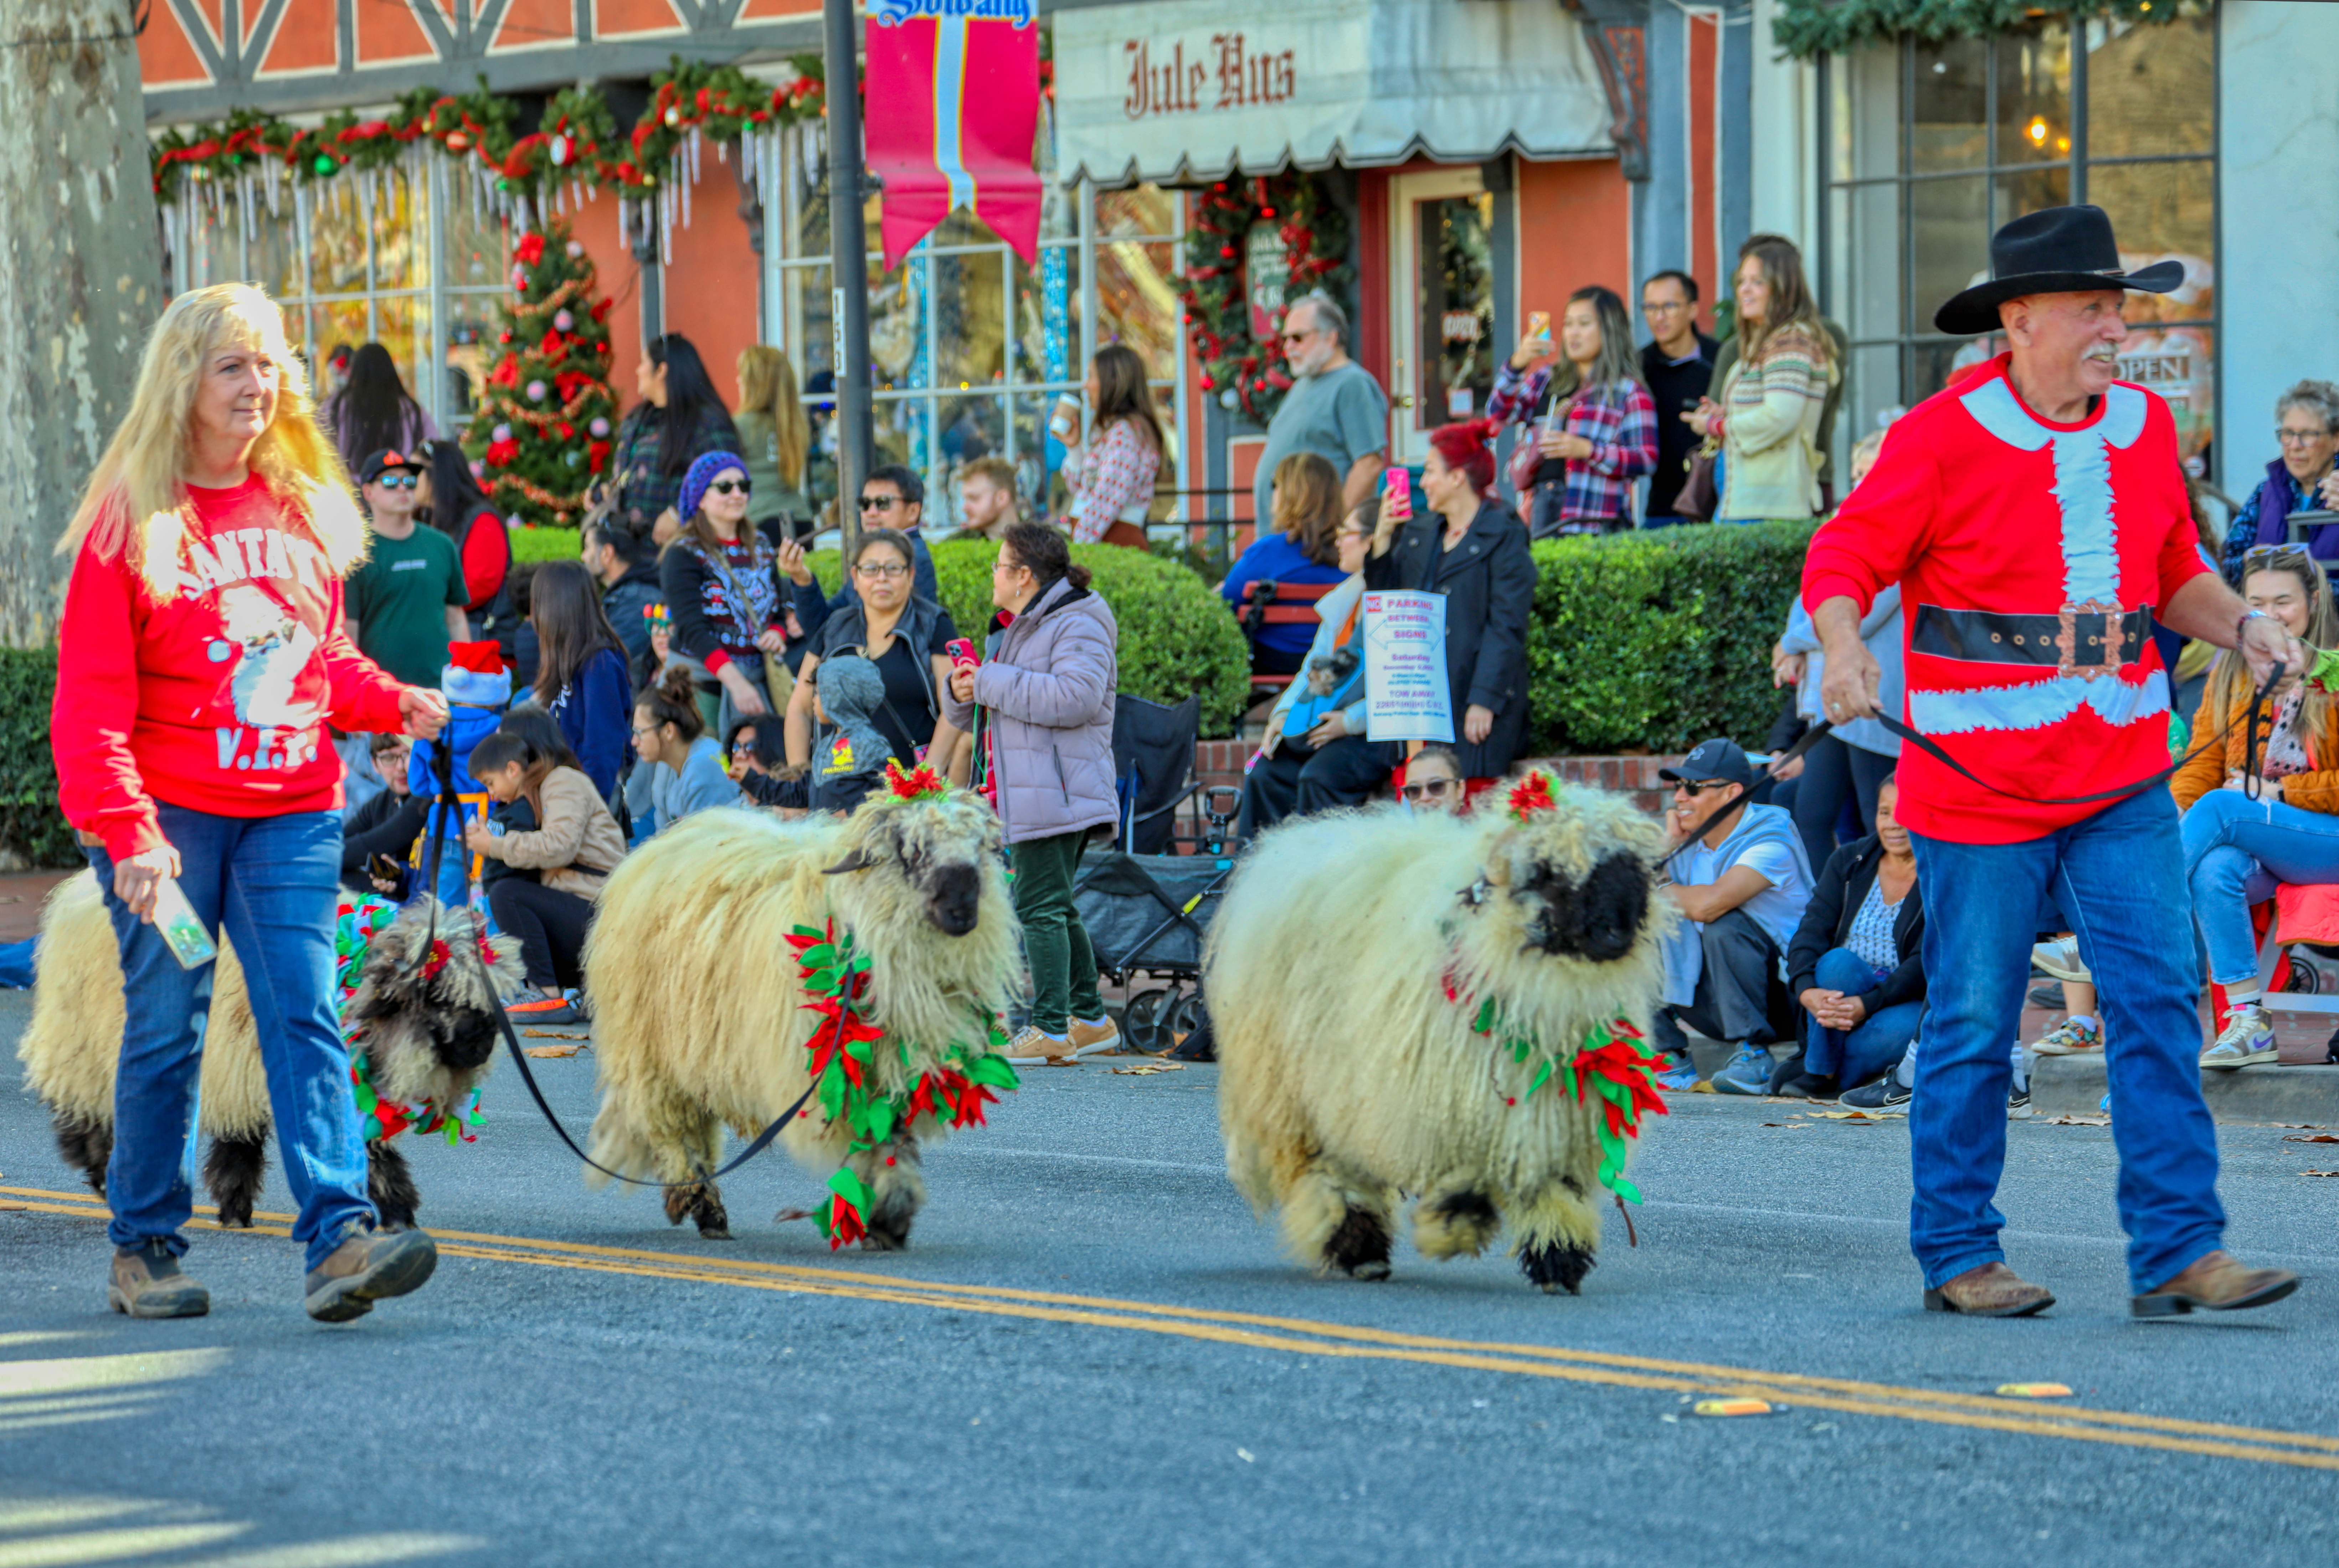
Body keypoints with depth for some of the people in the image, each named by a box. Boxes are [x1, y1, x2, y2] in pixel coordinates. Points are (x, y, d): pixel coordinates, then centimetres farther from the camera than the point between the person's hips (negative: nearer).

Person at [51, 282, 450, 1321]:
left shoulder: (303, 509, 13)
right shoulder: (129, 520, -4)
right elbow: (92, 700, -8)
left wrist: (393, 702, 1)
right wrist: (126, 832, -17)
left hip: (292, 812, 4)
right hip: (168, 815, -4)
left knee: (307, 1019, -7)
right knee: (166, 1028, 2)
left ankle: (337, 1238, -16)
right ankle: (143, 1249, 14)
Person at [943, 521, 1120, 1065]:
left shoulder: (1076, 627, -9)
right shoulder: (1012, 630, 22)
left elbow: (1075, 698, -27)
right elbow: (966, 718, 27)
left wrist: (991, 682, -19)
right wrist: (963, 693, 1)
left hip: (1057, 793, -10)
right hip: (1027, 795, 10)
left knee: (1041, 906, -12)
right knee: (1055, 907, 14)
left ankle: (1051, 1028, -12)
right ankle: (1090, 1018, 22)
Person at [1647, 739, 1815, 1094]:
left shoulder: (1770, 839, -18)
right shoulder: (1687, 838, 5)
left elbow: (1709, 905, -34)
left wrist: (1663, 892, -14)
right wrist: (1668, 843, -13)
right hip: (1716, 1005, 7)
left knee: (1723, 925, -31)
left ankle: (1756, 1057, -22)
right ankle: (1671, 1059, -6)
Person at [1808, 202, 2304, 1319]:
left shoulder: (2144, 429, 10)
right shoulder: (1945, 438, -8)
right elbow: (1843, 560, -7)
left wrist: (2240, 624, 2)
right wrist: (1843, 650, -27)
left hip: (2122, 778, 5)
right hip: (1979, 781, -5)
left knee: (2158, 1003, -5)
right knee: (1973, 1024, 3)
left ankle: (2178, 1251, -3)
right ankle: (1957, 1257, 14)